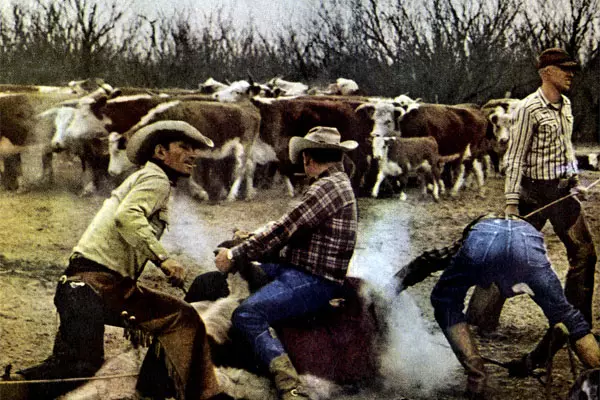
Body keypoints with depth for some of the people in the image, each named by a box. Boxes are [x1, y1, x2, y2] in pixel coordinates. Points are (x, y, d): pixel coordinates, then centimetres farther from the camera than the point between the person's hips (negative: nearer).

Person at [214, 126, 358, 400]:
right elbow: (290, 229, 25)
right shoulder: (337, 183, 18)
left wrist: (235, 254, -9)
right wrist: (251, 239, 27)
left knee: (247, 314, -29)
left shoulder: (327, 186, -15)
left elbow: (284, 230, -17)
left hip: (313, 283, -11)